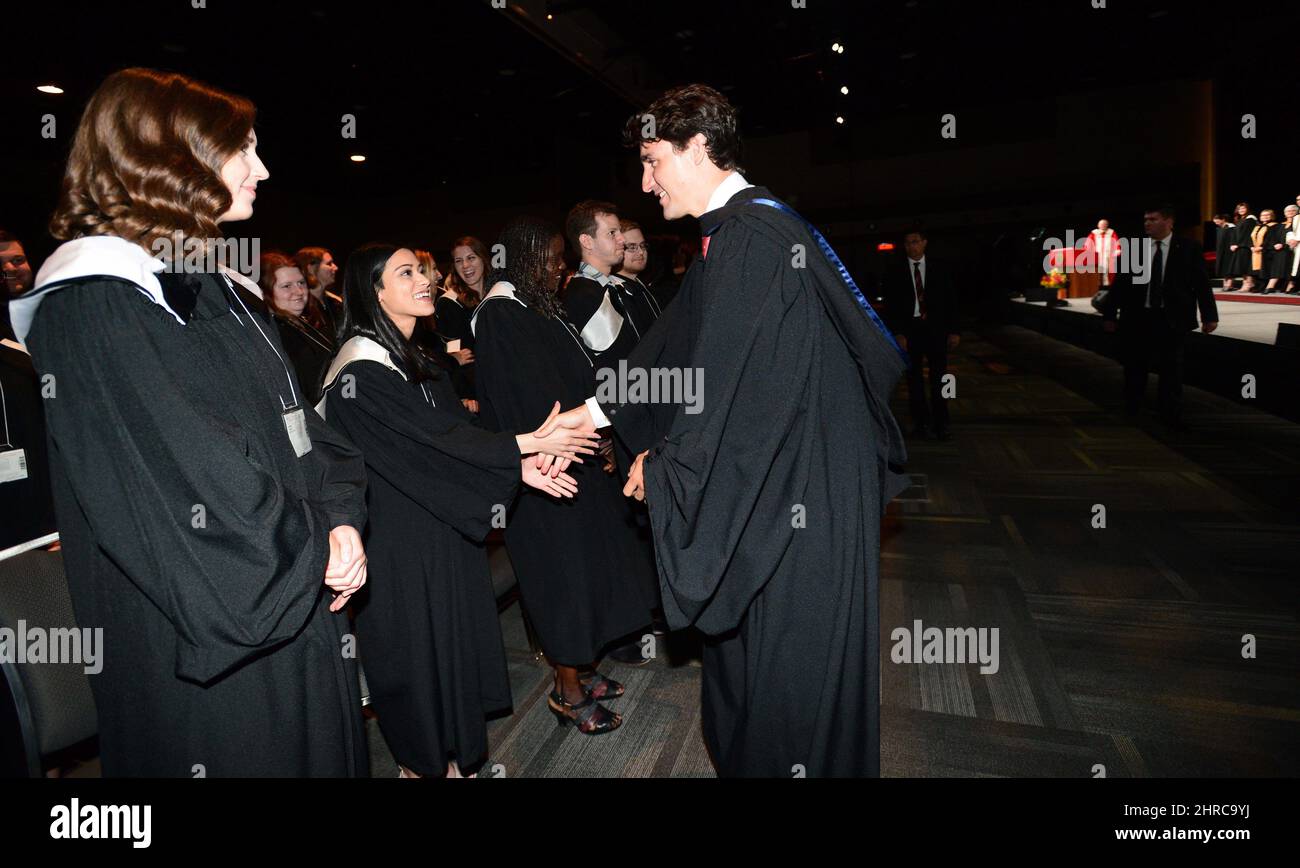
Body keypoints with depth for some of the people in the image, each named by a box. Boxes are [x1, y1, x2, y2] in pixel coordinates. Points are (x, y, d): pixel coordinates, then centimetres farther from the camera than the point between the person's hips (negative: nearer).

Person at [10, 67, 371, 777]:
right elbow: (191, 485, -25)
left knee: (323, 754, 21)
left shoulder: (207, 288, 9)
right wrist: (313, 554, -13)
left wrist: (339, 518, -8)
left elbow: (296, 427, 8)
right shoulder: (93, 305, -17)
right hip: (203, 642, -8)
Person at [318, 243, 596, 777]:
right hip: (401, 541, -8)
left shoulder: (413, 360, 9)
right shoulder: (362, 371, -19)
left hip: (442, 528, 8)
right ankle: (421, 761, 31)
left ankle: (449, 754, 37)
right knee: (418, 645, 8)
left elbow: (453, 434, 5)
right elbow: (437, 440, -22)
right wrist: (529, 444, -19)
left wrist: (519, 467, -8)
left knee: (452, 636, 17)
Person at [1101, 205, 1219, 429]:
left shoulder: (1187, 249, 0)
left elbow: (1201, 284, 1)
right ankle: (1130, 413, 23)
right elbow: (1120, 283, 4)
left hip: (1172, 319, -1)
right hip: (1137, 317, 1)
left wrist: (1209, 316, -2)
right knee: (1135, 368, 9)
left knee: (1171, 370, 5)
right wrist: (1110, 314, 2)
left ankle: (1171, 416, 14)